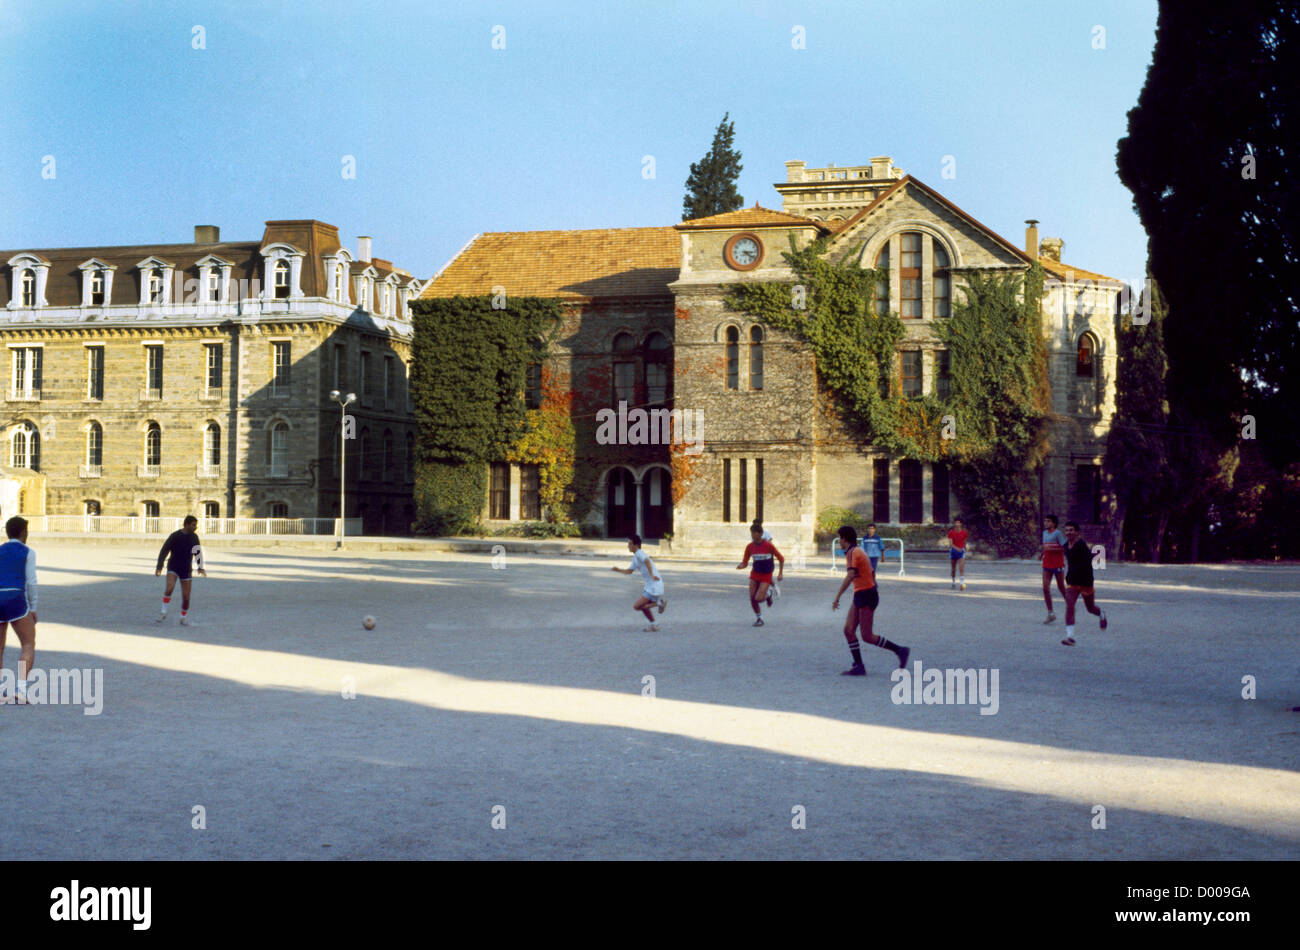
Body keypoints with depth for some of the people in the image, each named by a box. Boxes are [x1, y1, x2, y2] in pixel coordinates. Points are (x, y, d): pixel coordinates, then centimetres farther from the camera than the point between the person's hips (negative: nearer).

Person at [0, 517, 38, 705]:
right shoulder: (28, 552, 5)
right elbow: (31, 582, -1)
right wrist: (33, 609, 7)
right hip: (15, 601, -4)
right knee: (29, 647, 2)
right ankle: (20, 690, -16)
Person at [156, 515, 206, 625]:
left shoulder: (194, 537, 4)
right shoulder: (174, 536, -9)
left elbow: (198, 552, 15)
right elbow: (164, 551, -9)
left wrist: (201, 567, 7)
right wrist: (159, 567, -15)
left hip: (186, 570, 3)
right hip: (173, 568, -3)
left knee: (186, 596, 0)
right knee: (170, 588, -27)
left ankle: (183, 618, 19)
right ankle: (163, 613, -11)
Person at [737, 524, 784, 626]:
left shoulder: (768, 545, -15)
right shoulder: (750, 547, -3)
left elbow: (781, 559, -5)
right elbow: (745, 563, 2)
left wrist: (780, 573, -4)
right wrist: (741, 566, -21)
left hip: (766, 575, -4)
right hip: (755, 574, 4)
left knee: (758, 598, -14)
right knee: (752, 599, -1)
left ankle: (768, 593, 20)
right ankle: (758, 618, 20)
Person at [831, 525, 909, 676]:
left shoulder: (852, 552, -16)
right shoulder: (857, 551, 14)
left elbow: (850, 576, -29)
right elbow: (870, 572, 21)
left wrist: (837, 597, -29)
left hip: (866, 596, -10)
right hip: (860, 596, 10)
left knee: (867, 637, -5)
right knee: (848, 630, 3)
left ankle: (900, 650, 5)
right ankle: (858, 666, 2)